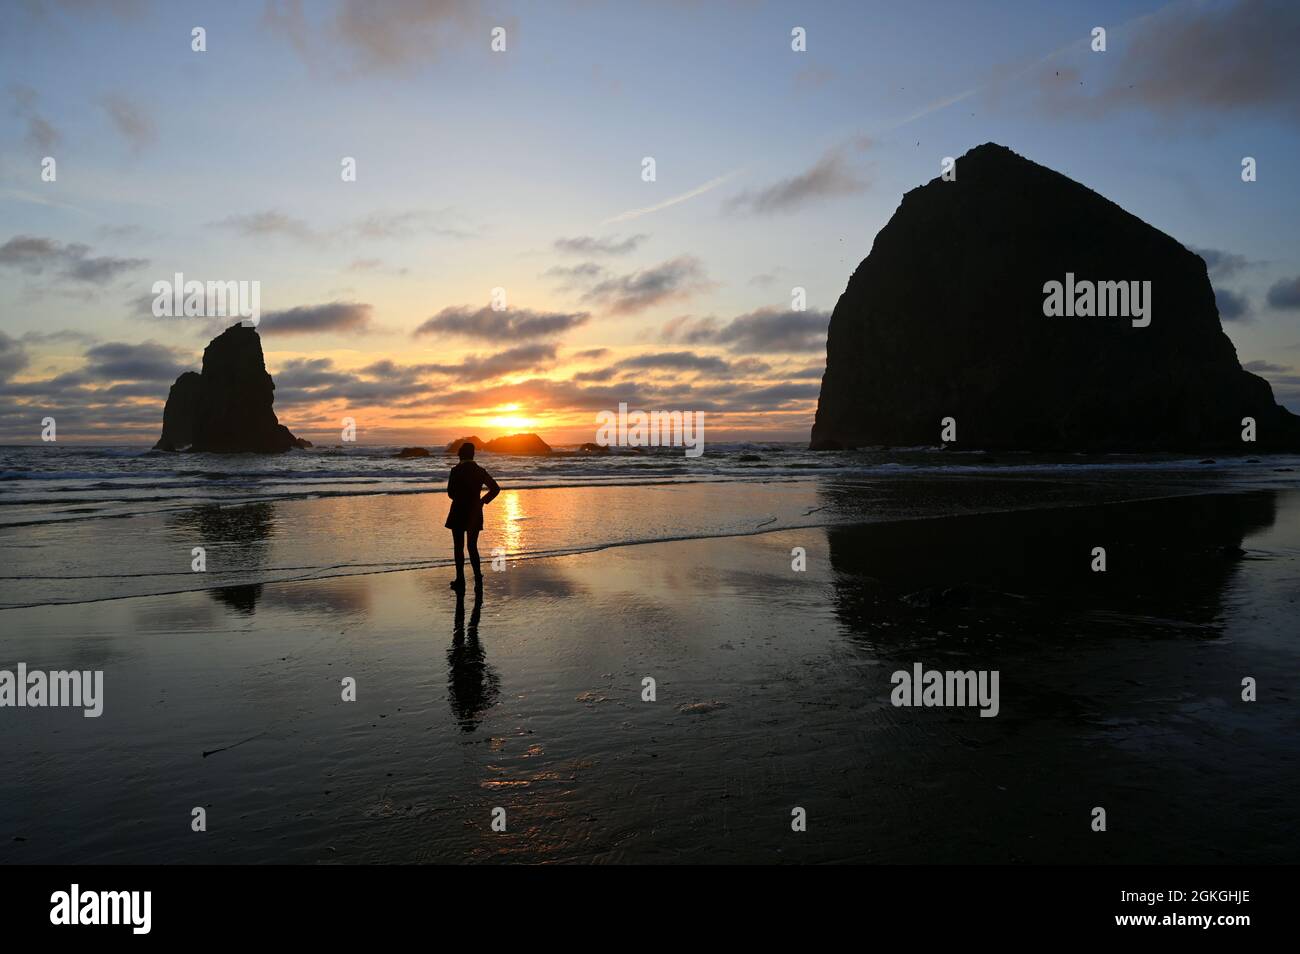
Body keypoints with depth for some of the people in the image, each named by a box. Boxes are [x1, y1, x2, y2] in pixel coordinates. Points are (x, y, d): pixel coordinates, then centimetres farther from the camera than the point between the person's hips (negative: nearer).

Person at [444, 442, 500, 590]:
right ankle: (478, 577, 3)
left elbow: (451, 493, -10)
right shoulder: (480, 471, 2)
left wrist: (459, 498, 10)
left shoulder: (456, 470, -12)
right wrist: (482, 501, 7)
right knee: (472, 547, 13)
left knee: (459, 547, 6)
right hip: (475, 514, 4)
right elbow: (495, 488, 2)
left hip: (458, 513, -4)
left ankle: (460, 580, 9)